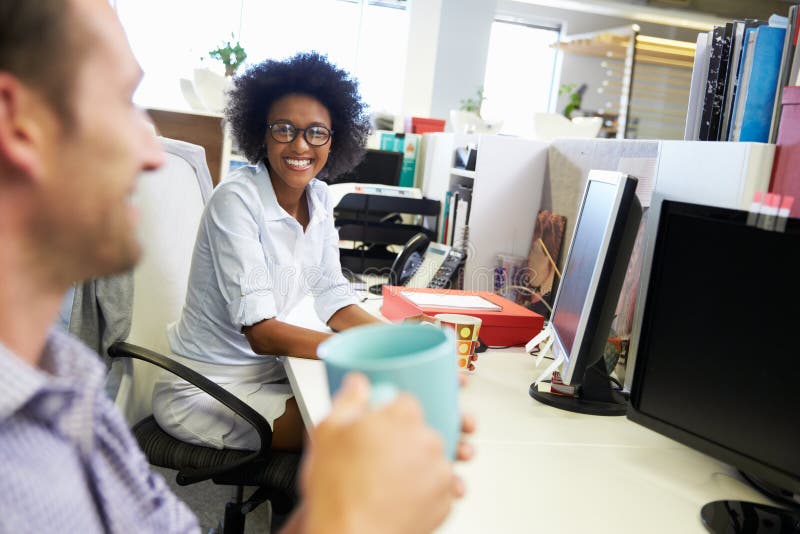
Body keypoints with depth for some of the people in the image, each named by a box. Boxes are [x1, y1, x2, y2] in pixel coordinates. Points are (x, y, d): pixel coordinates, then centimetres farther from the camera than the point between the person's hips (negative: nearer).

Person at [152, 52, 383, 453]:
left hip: (266, 371, 7)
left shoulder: (319, 198, 1)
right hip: (204, 390, -7)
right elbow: (261, 332, -27)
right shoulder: (237, 199, -22)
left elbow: (332, 298, 1)